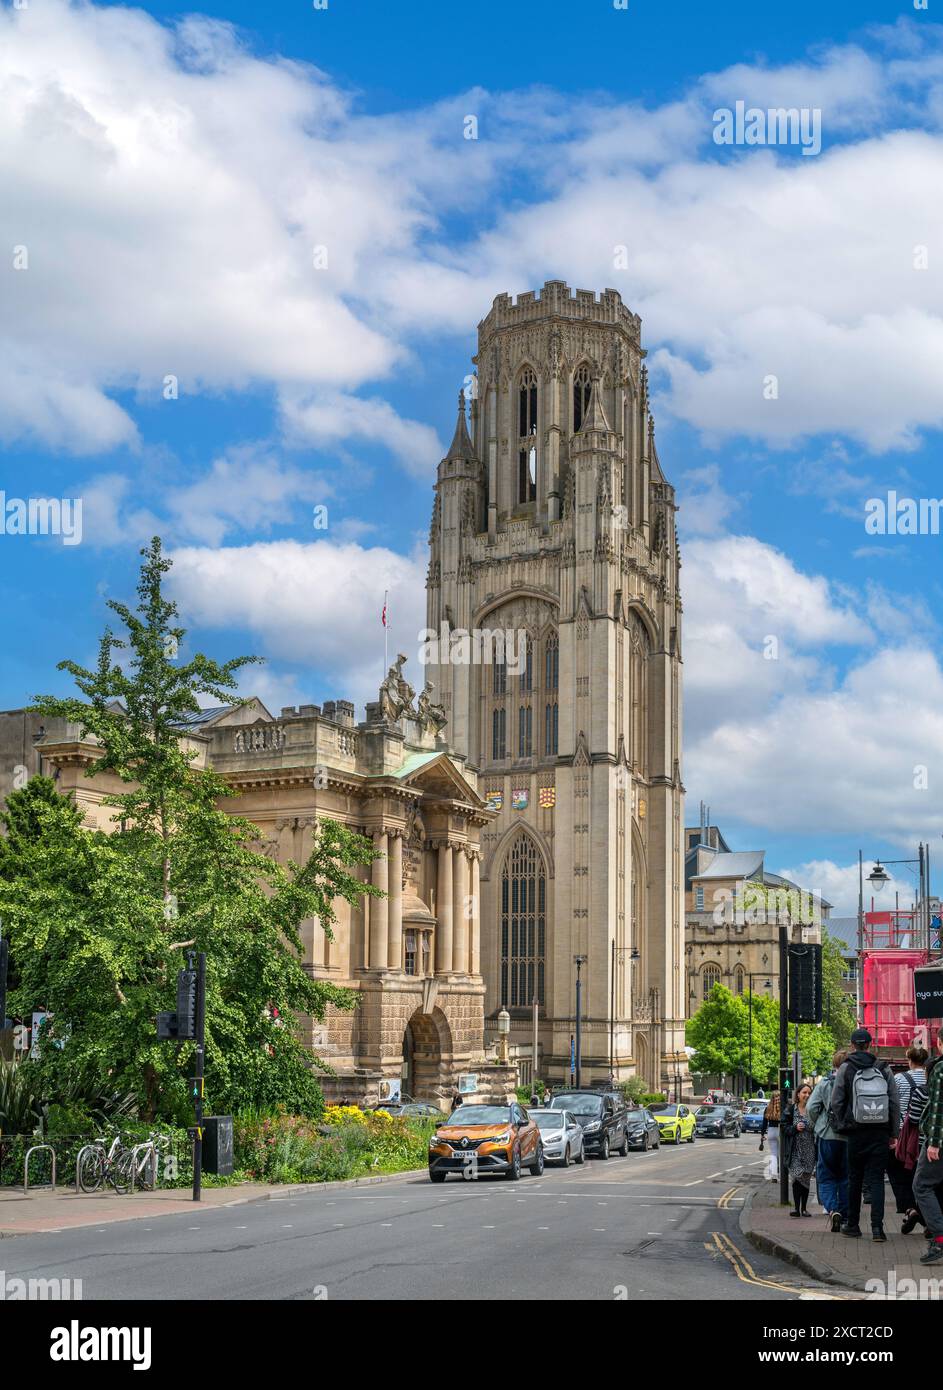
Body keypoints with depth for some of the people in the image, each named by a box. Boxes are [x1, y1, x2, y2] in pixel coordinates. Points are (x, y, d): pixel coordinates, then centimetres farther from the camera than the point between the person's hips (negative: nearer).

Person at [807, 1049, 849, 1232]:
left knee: (826, 1177, 7)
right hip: (850, 1137, 1)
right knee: (846, 1178, 14)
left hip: (827, 1136, -1)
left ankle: (832, 1209, -15)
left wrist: (817, 1126, 11)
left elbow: (811, 1107, -7)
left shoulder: (824, 1083, -3)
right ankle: (845, 1215, 16)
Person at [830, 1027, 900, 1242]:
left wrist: (840, 1126, 11)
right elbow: (895, 1102, 5)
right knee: (876, 1179, 1)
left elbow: (836, 1102, -2)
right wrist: (893, 1132, 10)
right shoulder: (883, 1069, 3)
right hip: (880, 1133, 1)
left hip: (856, 1133, -1)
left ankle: (852, 1224, 18)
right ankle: (877, 1226, -9)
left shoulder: (846, 1069, -2)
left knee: (855, 1179, 11)